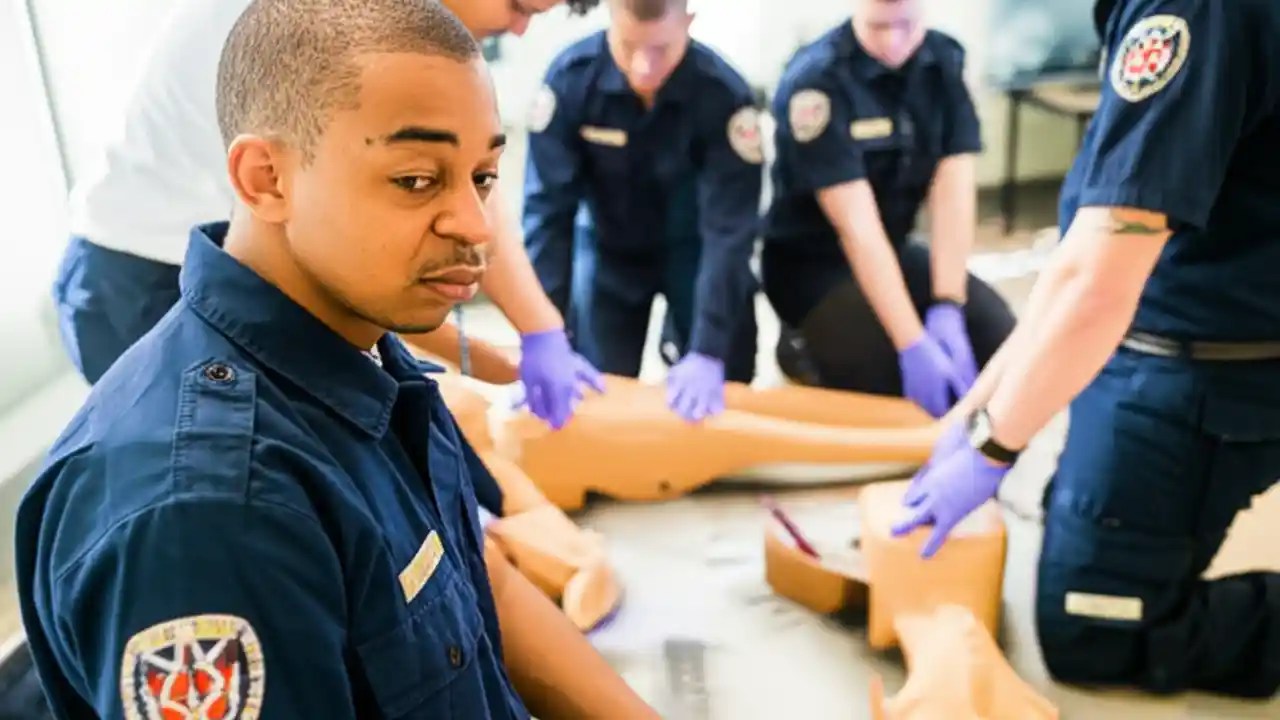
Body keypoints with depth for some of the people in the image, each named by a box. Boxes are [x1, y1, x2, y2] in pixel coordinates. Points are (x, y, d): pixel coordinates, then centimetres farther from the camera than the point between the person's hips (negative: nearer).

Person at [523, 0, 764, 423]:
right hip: (608, 244, 1)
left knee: (717, 396, -3)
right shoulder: (570, 77, -26)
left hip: (693, 247, 0)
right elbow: (546, 209, -27)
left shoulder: (724, 95, -29)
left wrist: (708, 351, -40)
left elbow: (729, 228, -32)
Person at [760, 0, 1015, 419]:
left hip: (895, 249, 5)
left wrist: (947, 310, -25)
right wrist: (913, 344, -34)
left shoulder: (945, 61, -5)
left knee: (997, 334, -15)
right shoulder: (815, 80, -23)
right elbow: (857, 226, -29)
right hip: (811, 262, -5)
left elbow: (953, 190, -12)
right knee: (889, 373, -25)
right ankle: (804, 348, 5)